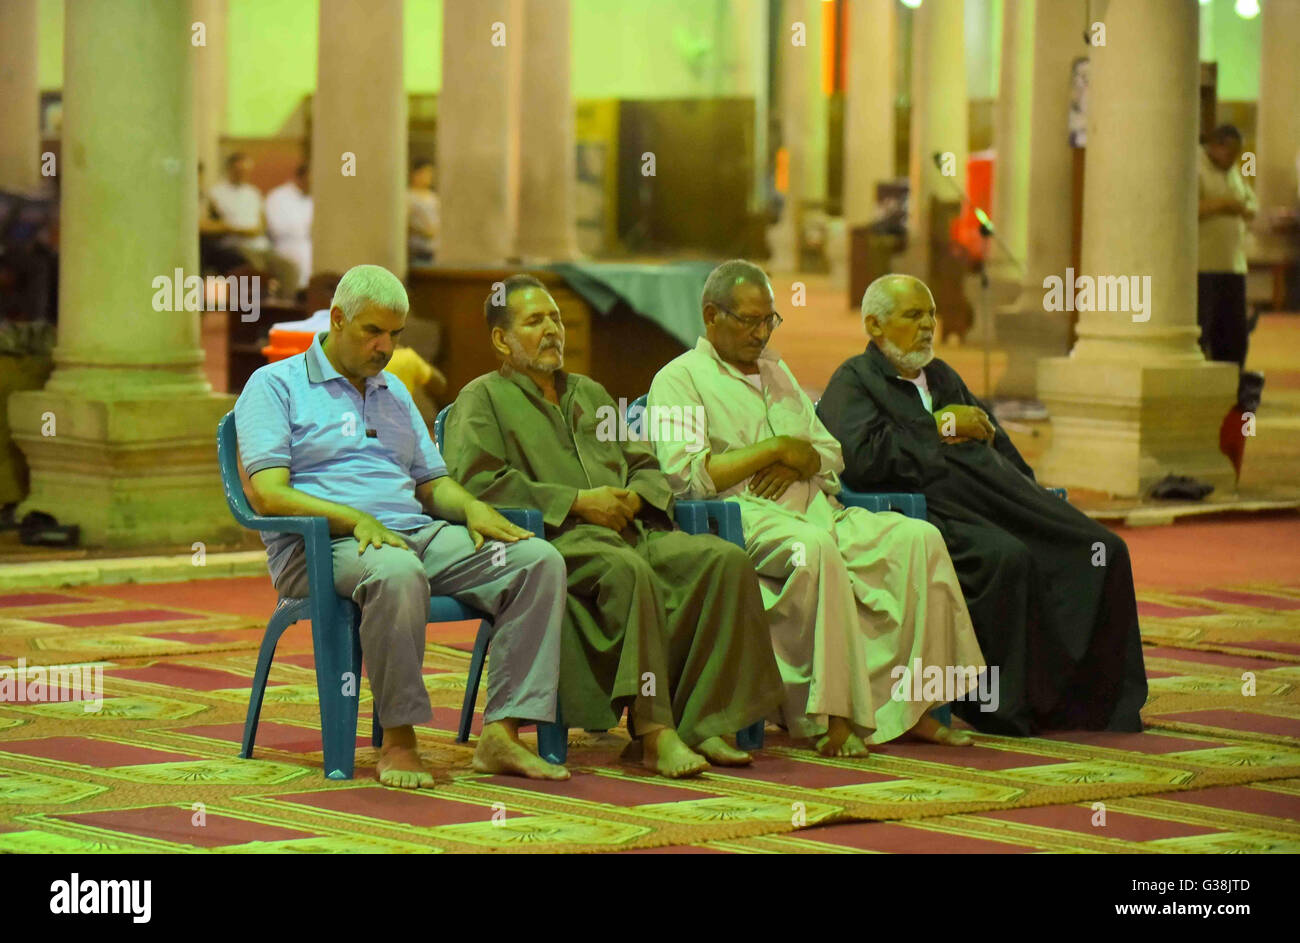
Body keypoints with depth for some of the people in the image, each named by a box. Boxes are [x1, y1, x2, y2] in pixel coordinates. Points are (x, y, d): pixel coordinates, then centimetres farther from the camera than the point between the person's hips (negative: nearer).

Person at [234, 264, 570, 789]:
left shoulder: (394, 394, 27)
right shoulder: (276, 386, 4)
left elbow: (433, 481, 26)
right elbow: (267, 493, -8)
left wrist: (472, 508, 1)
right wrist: (357, 519, -22)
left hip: (417, 532, 7)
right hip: (320, 547, -7)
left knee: (539, 560, -16)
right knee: (397, 573, -43)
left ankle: (501, 734, -23)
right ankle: (398, 740, -30)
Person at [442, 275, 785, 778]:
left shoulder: (590, 394, 32)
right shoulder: (483, 399, 10)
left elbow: (645, 466, 29)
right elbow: (477, 482, -7)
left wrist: (635, 497, 3)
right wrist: (576, 503, -11)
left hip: (629, 530, 7)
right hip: (556, 540, -6)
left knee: (724, 559, -21)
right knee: (627, 570, -39)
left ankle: (703, 724, -26)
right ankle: (652, 729, -42)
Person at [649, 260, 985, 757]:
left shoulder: (776, 371, 27)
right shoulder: (679, 380, 4)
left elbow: (831, 454, 23)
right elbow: (689, 474, -11)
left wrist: (800, 461, -2)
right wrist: (773, 448, -8)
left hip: (816, 509, 7)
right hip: (744, 517, -7)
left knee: (918, 538, -16)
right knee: (815, 548, -40)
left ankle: (913, 707, -16)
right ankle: (834, 717, -38)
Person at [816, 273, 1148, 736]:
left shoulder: (942, 376, 30)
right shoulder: (853, 382, 6)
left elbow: (1002, 448, 31)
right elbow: (862, 458, -13)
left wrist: (980, 429, 8)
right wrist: (941, 428, -5)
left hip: (995, 493, 8)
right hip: (927, 509, -8)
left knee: (1102, 551, -12)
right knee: (1006, 557, -37)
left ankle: (1096, 700, -9)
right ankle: (1005, 708, -28)